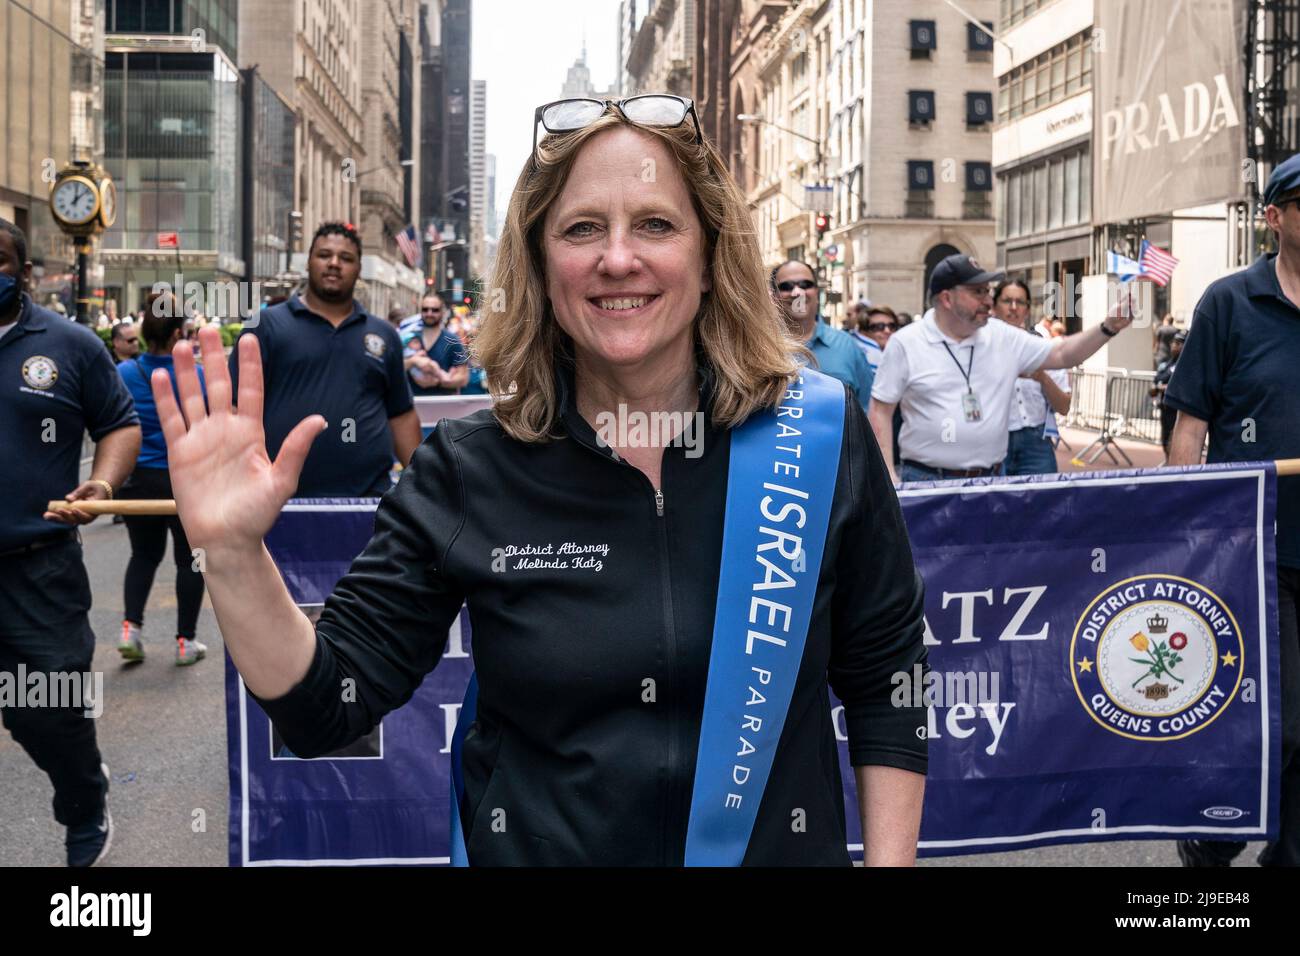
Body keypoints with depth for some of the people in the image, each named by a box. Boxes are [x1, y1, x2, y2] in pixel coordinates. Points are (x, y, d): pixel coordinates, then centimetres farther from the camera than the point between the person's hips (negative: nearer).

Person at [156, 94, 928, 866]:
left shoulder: (821, 434, -12)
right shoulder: (467, 473, -12)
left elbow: (884, 687, -4)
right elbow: (327, 711, -11)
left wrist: (889, 858, -9)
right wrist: (233, 553, -26)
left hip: (784, 847, 0)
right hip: (533, 847, 1)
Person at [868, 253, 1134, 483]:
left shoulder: (1003, 338, 7)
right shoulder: (906, 343, -3)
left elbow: (1063, 354, 9)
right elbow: (881, 411, -3)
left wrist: (1108, 328, -7)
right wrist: (889, 475, -10)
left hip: (991, 479, 4)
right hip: (925, 479, -4)